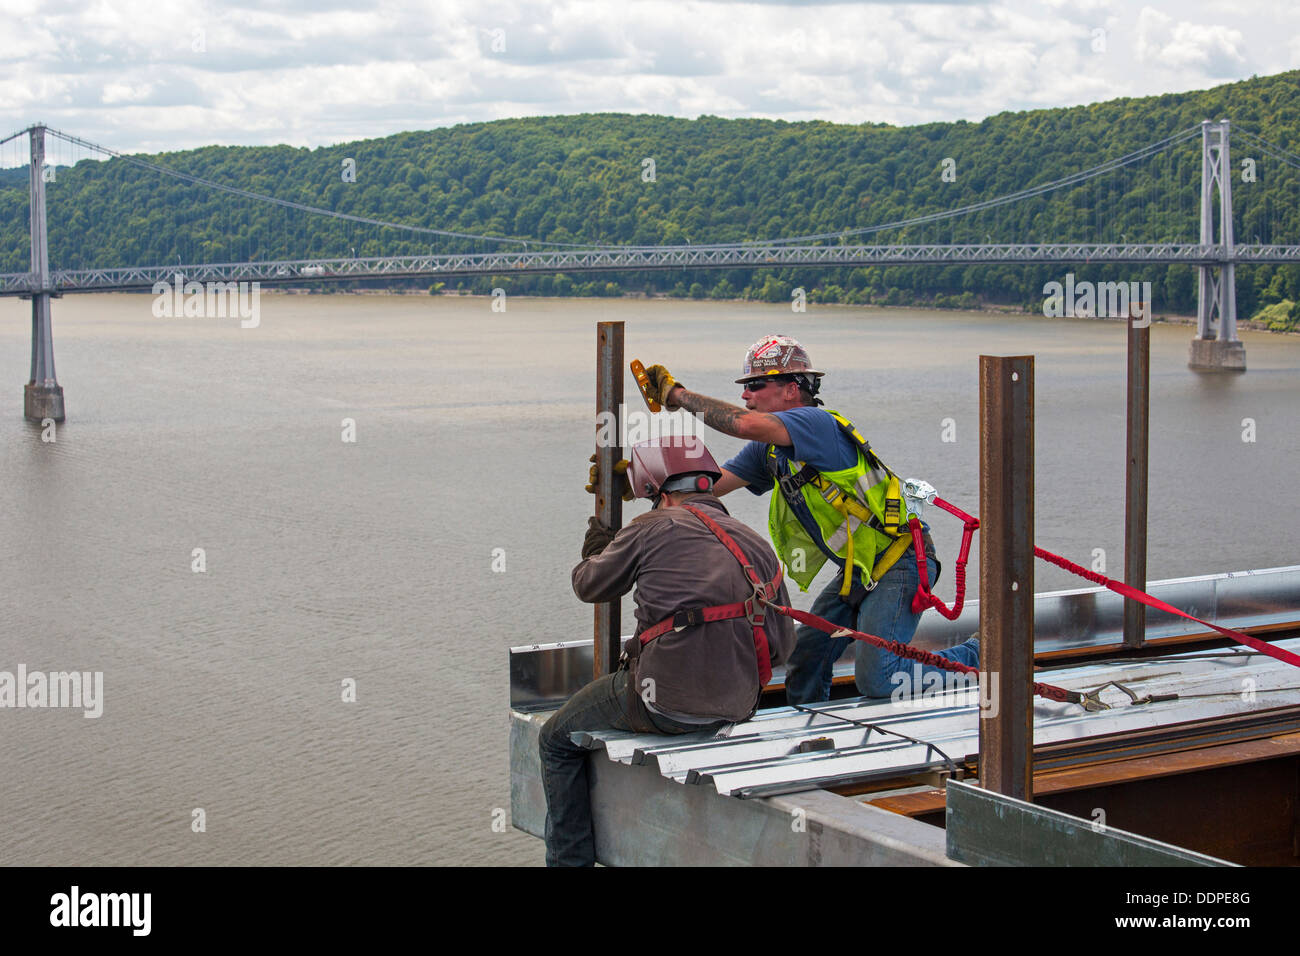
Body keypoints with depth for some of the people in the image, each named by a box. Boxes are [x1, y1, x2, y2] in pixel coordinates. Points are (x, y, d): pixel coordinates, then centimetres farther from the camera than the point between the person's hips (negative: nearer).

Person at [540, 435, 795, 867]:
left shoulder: (653, 528, -6)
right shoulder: (758, 544, 9)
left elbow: (590, 585, 10)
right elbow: (782, 644, 12)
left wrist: (596, 545, 32)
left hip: (665, 701, -6)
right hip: (737, 709, 6)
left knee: (557, 740, 17)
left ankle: (571, 859, 16)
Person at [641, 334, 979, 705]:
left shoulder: (817, 423, -21)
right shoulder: (769, 448, 8)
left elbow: (748, 424, -37)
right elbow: (708, 484, 6)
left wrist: (678, 395, -27)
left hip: (898, 562, -9)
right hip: (857, 570, 9)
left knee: (875, 680, -15)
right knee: (803, 662, 7)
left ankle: (976, 658, 4)